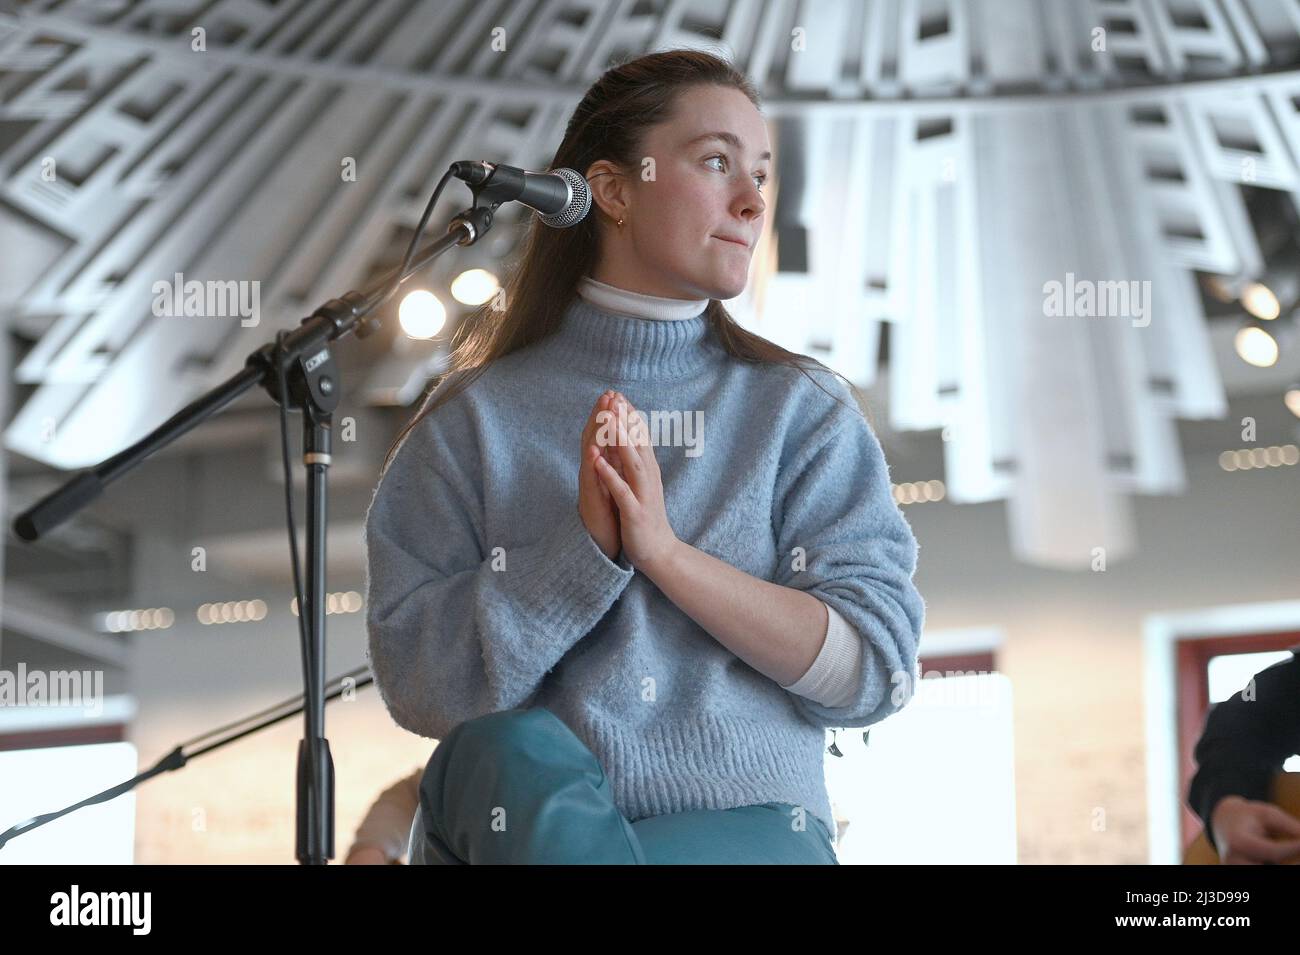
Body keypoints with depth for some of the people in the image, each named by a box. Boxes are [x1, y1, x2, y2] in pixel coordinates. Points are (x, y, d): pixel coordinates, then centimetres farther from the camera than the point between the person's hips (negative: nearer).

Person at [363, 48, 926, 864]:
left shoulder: (806, 413, 9)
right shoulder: (474, 418, 8)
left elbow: (875, 672, -2)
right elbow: (419, 683, 0)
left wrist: (665, 551, -12)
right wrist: (586, 548, -13)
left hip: (748, 828, -1)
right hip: (503, 816, 1)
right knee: (503, 754, -34)